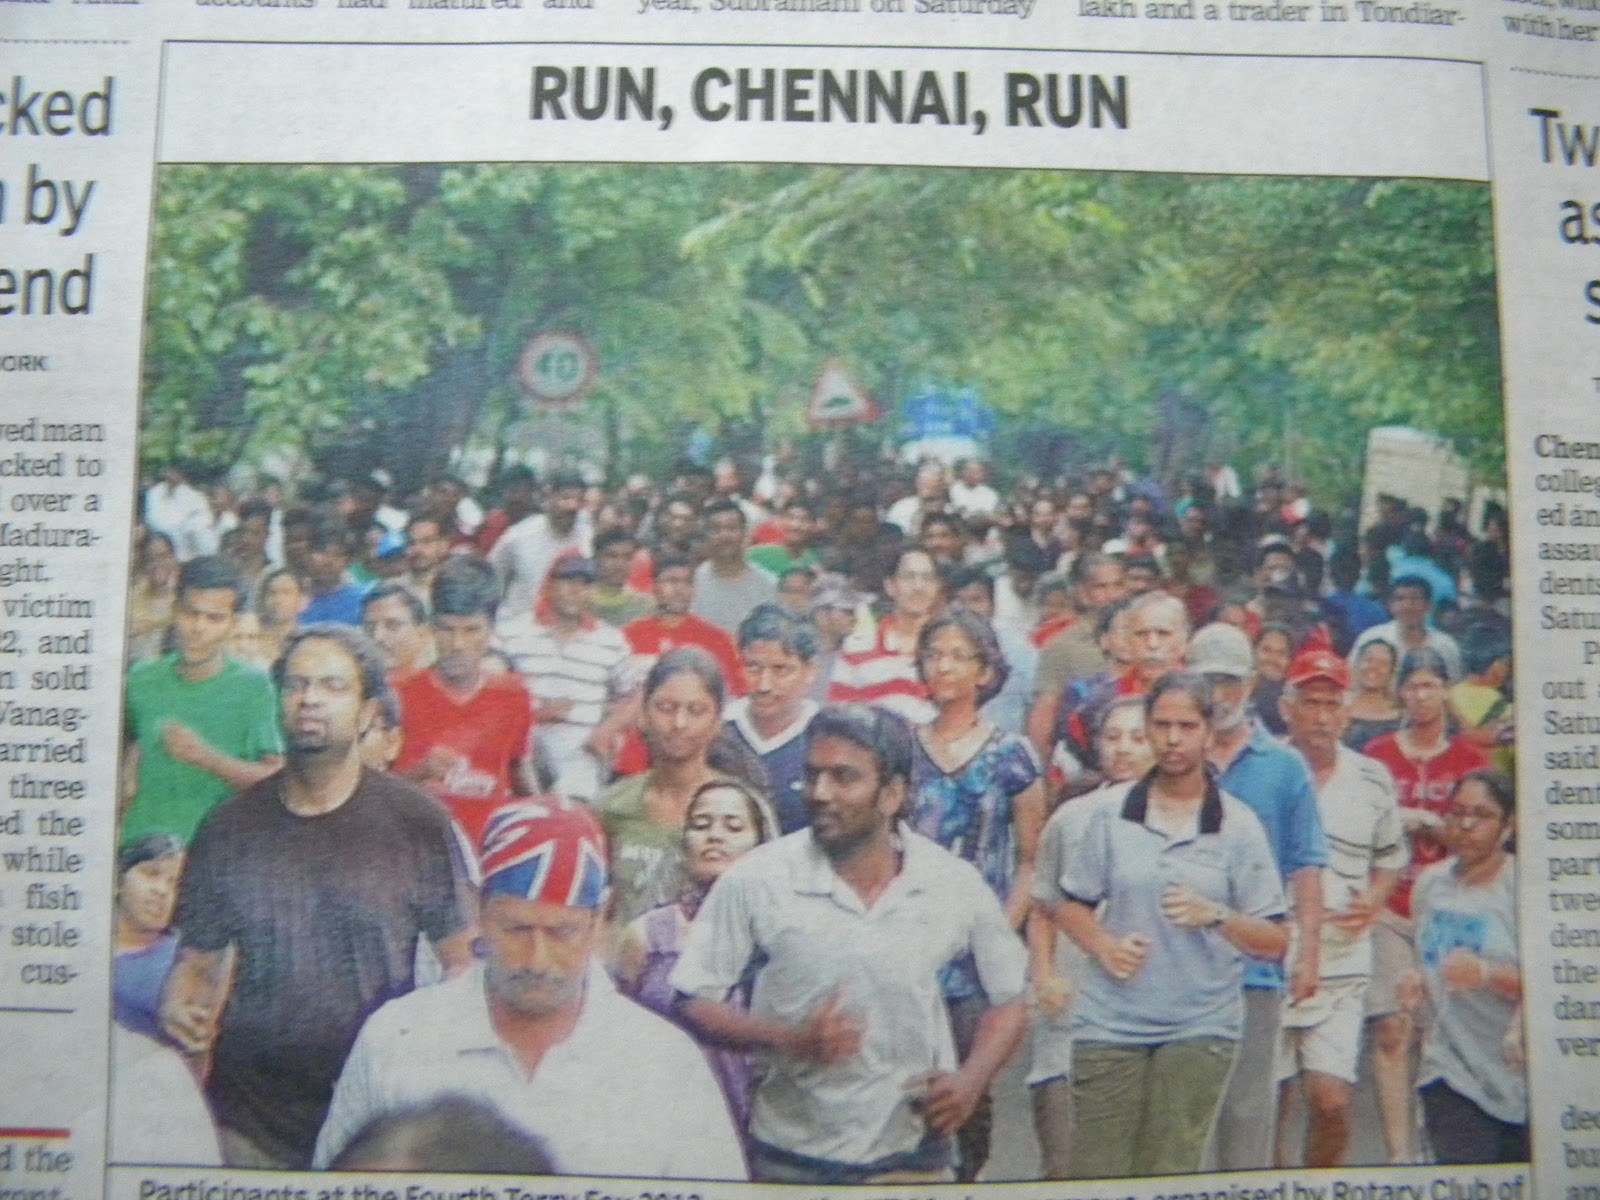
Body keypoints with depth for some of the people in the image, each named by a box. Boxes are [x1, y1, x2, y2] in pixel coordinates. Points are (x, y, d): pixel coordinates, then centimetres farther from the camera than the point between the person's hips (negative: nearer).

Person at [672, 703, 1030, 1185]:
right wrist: (789, 1039, -22)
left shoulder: (957, 886, -7)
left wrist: (972, 1079, -10)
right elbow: (695, 1001, -8)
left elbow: (1010, 998, 6)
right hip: (788, 1156, -1)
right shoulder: (754, 881, -13)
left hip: (912, 1152, 1)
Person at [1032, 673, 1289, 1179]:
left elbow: (1276, 942, -1)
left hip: (1201, 1027, 0)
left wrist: (1217, 916, -18)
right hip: (1109, 1022, 1)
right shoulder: (1105, 812, 1)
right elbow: (1063, 899, 9)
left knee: (1170, 1176, 6)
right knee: (1094, 1172, 5)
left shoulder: (1238, 825, -1)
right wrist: (1103, 946, -8)